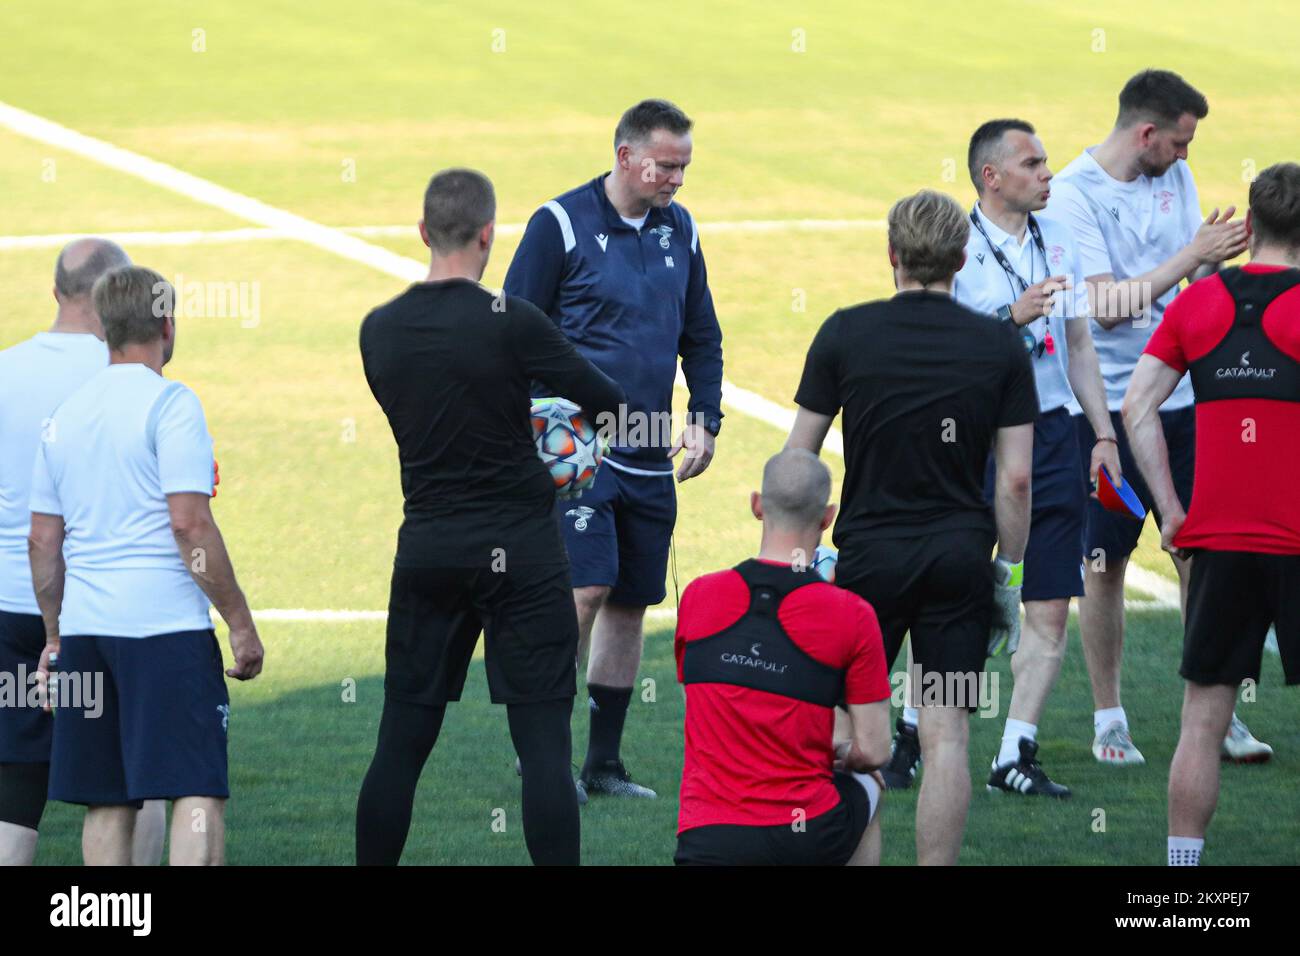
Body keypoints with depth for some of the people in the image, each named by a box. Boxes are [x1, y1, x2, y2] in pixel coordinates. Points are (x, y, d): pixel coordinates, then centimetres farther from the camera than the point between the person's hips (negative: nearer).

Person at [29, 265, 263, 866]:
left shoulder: (67, 414, 13)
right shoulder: (170, 404, -6)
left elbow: (43, 539, 16)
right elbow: (189, 523, -13)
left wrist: (55, 635, 24)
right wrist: (240, 622, -8)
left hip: (83, 632, 7)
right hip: (166, 625, -6)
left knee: (106, 801, 9)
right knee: (199, 792, -9)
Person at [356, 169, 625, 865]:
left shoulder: (379, 331, 2)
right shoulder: (510, 323, -13)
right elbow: (606, 401, -5)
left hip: (425, 552, 4)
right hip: (518, 555, -4)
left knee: (401, 743, 10)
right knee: (543, 744, -2)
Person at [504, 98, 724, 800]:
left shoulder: (678, 229, 11)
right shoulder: (561, 224, -7)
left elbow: (702, 338, 20)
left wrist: (705, 420, 8)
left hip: (650, 455, 6)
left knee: (631, 604, 7)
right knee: (587, 589, -17)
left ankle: (604, 762, 14)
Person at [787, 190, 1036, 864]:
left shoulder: (844, 334, -3)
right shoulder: (1001, 346, -1)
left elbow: (798, 458, -1)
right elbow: (1016, 477, -2)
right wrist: (1007, 571, 7)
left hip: (869, 552, -1)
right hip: (960, 555, 1)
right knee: (945, 738, 1)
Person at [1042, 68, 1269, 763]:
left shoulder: (1175, 177, 8)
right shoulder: (1071, 195, -11)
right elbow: (1107, 305, -18)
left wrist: (1217, 255, -6)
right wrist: (1192, 256, -17)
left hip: (1183, 398, 5)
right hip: (1106, 404, -5)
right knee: (1105, 563, 2)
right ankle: (1108, 720, 11)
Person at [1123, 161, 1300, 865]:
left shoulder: (1197, 301, 7)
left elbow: (1138, 407, 3)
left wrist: (1170, 509, 6)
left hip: (1215, 541, 3)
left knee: (1203, 720, 9)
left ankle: (1182, 860, 9)